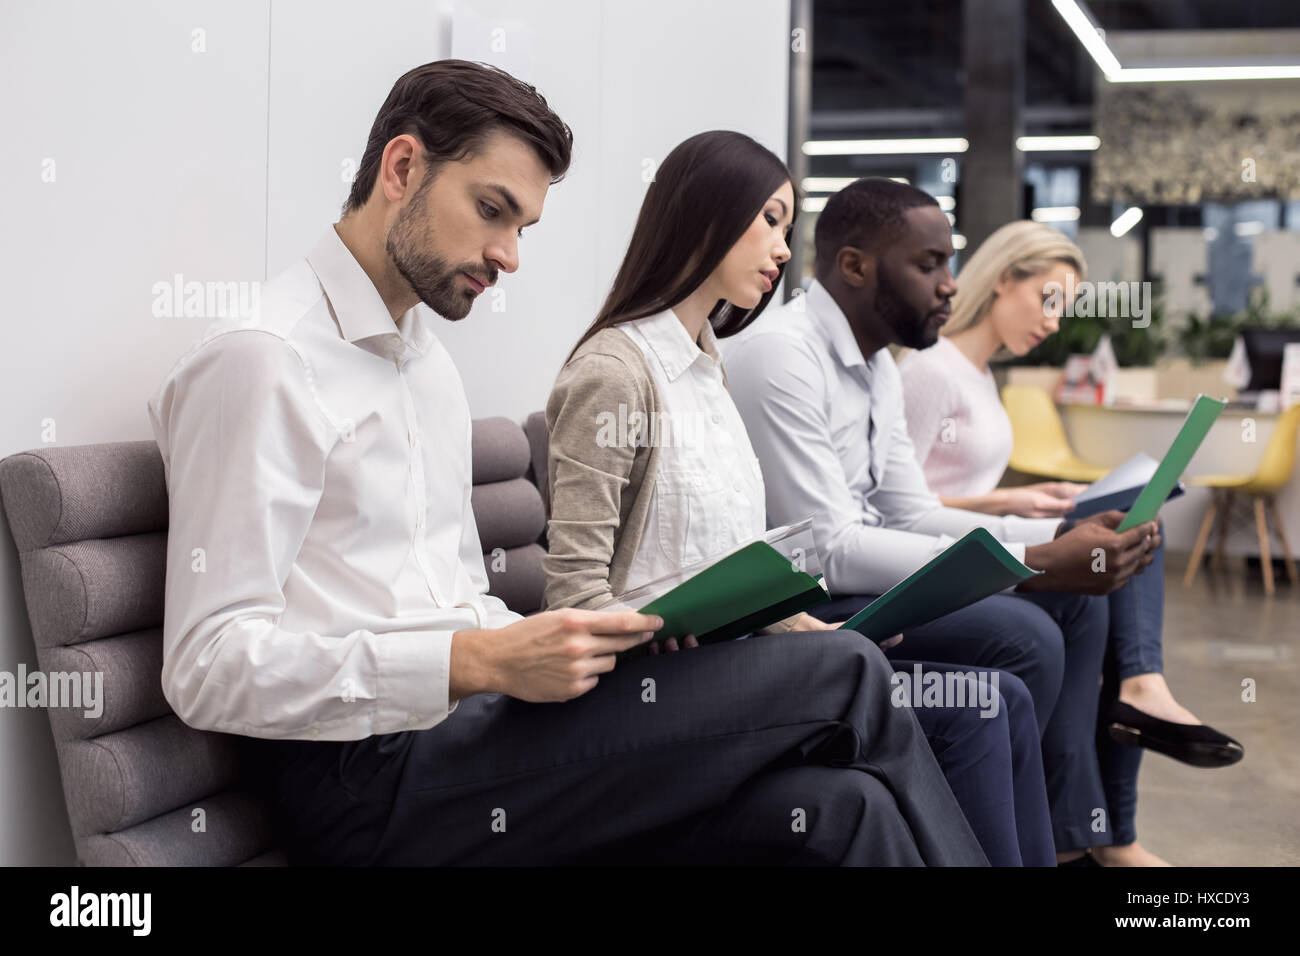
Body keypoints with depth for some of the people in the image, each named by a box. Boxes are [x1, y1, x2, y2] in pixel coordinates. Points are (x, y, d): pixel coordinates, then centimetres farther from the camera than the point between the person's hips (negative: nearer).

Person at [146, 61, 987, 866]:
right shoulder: (259, 358, -8)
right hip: (368, 775, -8)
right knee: (842, 676, -15)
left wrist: (545, 649, 1)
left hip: (461, 730, 8)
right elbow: (210, 667, -15)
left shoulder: (431, 366, 21)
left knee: (837, 808, -17)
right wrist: (480, 662, -23)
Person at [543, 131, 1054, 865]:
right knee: (976, 709, -20)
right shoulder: (614, 372, -10)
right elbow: (577, 596, -15)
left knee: (996, 701, -7)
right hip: (663, 670, -8)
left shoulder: (707, 367, 17)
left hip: (733, 652, 8)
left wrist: (811, 629, 1)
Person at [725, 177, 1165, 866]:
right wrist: (1038, 563, -27)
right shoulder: (780, 356, -20)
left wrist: (1060, 538, -3)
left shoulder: (877, 363, 10)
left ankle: (1070, 837, 5)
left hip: (847, 574, 10)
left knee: (1075, 601, 6)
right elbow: (825, 549, -26)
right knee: (1022, 635, -24)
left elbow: (911, 515, 12)